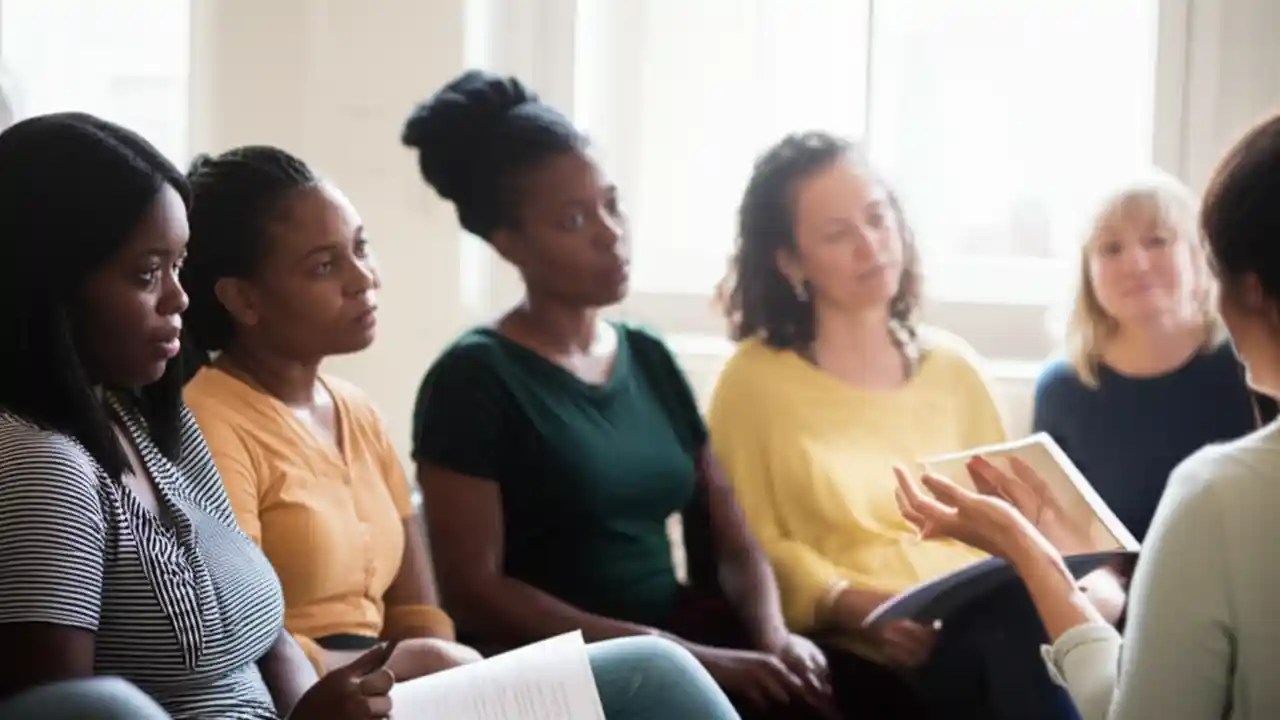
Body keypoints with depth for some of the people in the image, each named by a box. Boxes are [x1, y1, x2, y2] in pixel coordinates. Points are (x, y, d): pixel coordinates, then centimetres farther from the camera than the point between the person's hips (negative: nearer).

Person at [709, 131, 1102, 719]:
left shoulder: (953, 365, 19)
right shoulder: (755, 380, 4)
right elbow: (752, 549, -3)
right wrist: (856, 606, -20)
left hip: (982, 624, 5)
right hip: (856, 653, -4)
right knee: (1015, 642, -35)